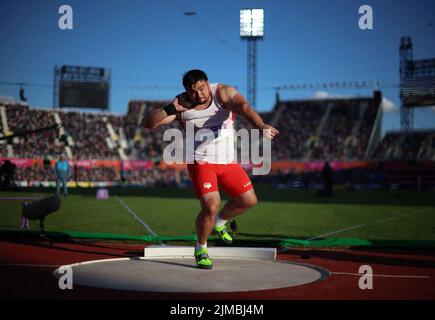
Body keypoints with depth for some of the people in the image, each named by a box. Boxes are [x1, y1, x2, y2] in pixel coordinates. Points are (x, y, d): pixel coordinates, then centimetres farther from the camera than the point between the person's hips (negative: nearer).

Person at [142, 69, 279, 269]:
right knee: (211, 206, -18)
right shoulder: (181, 105, -12)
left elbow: (243, 106, -36)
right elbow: (147, 123, -16)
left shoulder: (222, 92, -15)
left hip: (227, 161, 3)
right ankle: (201, 249, 8)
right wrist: (171, 109, -32)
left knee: (249, 200, 11)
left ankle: (219, 223, 40)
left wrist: (261, 126, -56)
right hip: (201, 162, -3)